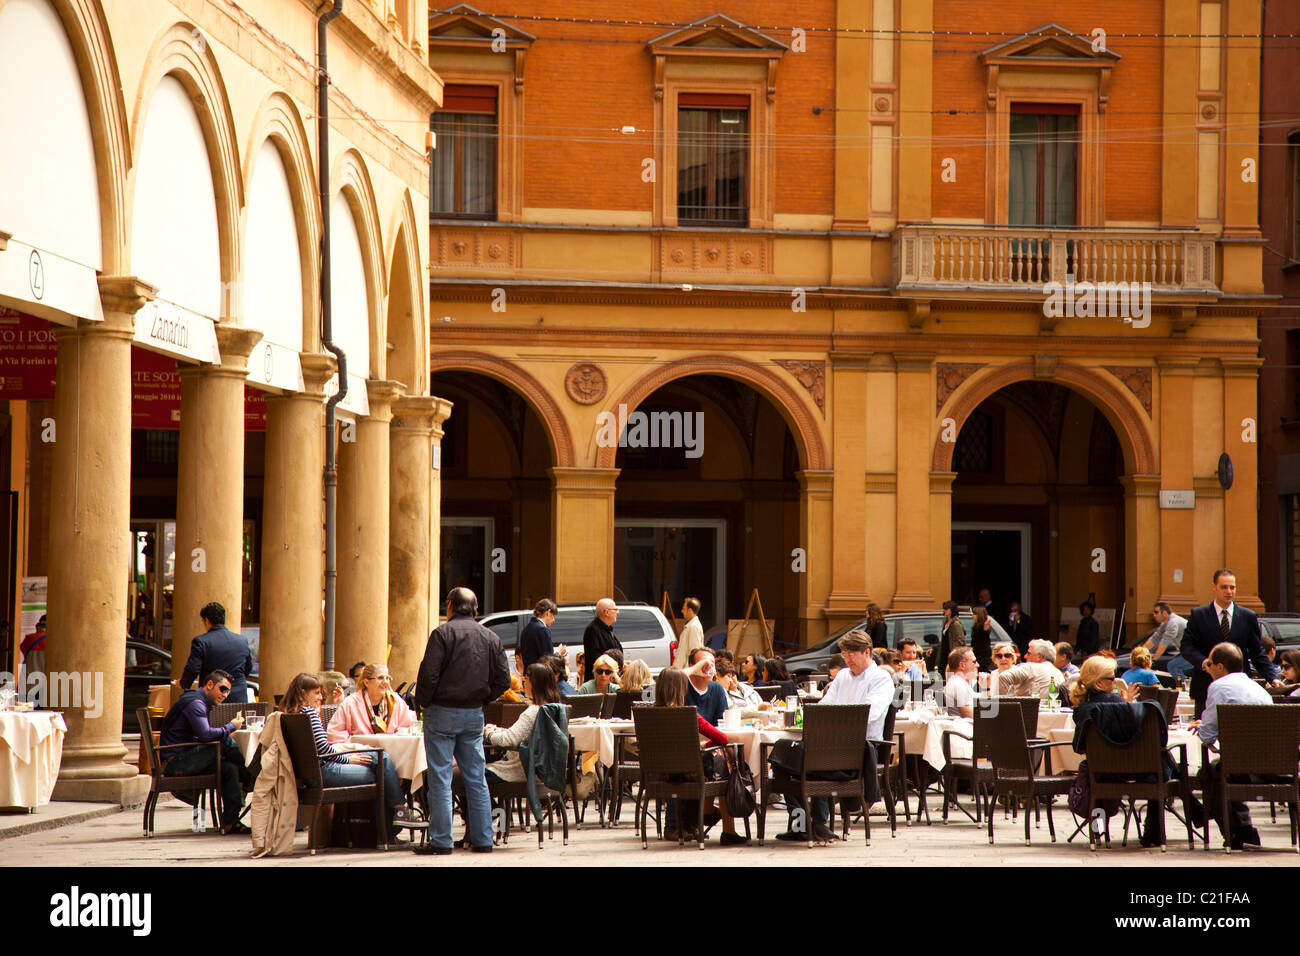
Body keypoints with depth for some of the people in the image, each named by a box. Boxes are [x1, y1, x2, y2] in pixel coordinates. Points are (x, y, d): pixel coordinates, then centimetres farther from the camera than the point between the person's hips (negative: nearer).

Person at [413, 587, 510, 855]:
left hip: (442, 712, -5)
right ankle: (483, 839, 11)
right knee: (476, 778, 10)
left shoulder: (443, 633, -9)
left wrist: (423, 702, -1)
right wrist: (481, 699, 14)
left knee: (440, 778, -2)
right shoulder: (491, 638, 7)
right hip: (474, 715, 5)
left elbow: (429, 674, -16)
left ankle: (441, 841, -4)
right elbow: (503, 680, 5)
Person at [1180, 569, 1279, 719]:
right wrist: (1203, 662, -18)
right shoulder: (1198, 615, 6)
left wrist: (1273, 678, -2)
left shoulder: (1248, 617, 10)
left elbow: (1257, 653, 10)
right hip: (1206, 688, -1)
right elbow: (1187, 646, 1)